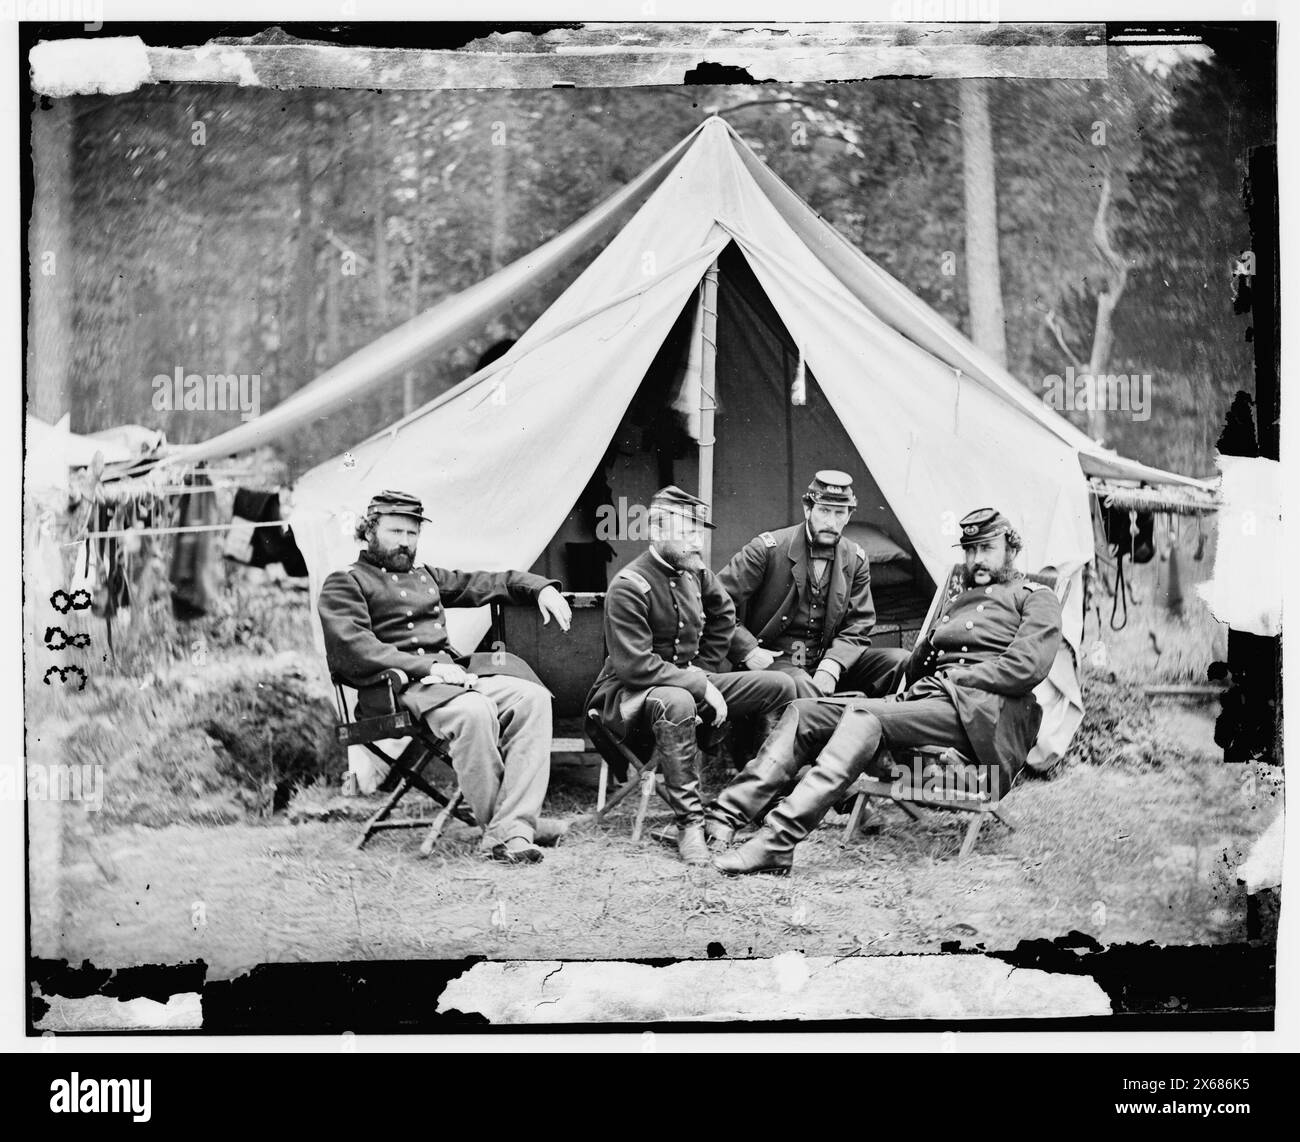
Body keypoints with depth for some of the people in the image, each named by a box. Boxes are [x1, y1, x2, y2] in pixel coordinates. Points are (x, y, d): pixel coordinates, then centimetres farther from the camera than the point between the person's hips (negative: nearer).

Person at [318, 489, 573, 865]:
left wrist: (541, 588, 15)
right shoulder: (344, 585, 7)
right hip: (397, 686, -7)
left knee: (531, 696, -21)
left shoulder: (426, 576, 31)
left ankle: (510, 832, -31)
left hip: (450, 670, 7)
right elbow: (353, 650, -10)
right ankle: (494, 827, -26)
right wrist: (427, 667, -19)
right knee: (474, 711, -37)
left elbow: (488, 582, 35)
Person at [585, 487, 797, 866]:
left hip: (686, 683, 8)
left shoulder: (693, 571, 4)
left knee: (781, 687, -5)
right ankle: (690, 824, -32)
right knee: (676, 703, -44)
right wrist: (702, 687, -25)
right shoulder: (628, 587, -21)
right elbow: (637, 666, -27)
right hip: (628, 694, -8)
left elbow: (723, 614, 24)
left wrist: (705, 671, 12)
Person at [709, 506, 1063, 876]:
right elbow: (915, 671, 26)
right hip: (927, 701, 8)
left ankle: (777, 842, -42)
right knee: (805, 712, -7)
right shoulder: (957, 599, 33)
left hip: (980, 712, -8)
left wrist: (950, 679, -6)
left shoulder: (1035, 597, 12)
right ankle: (725, 815, -18)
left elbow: (1025, 669, -6)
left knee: (865, 717, -32)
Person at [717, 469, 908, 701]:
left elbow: (856, 628, 6)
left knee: (900, 661, -13)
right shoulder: (768, 549, -7)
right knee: (803, 687, -39)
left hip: (827, 659, 5)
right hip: (772, 661, -5)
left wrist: (831, 667, -14)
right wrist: (749, 651, -17)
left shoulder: (855, 560, 8)